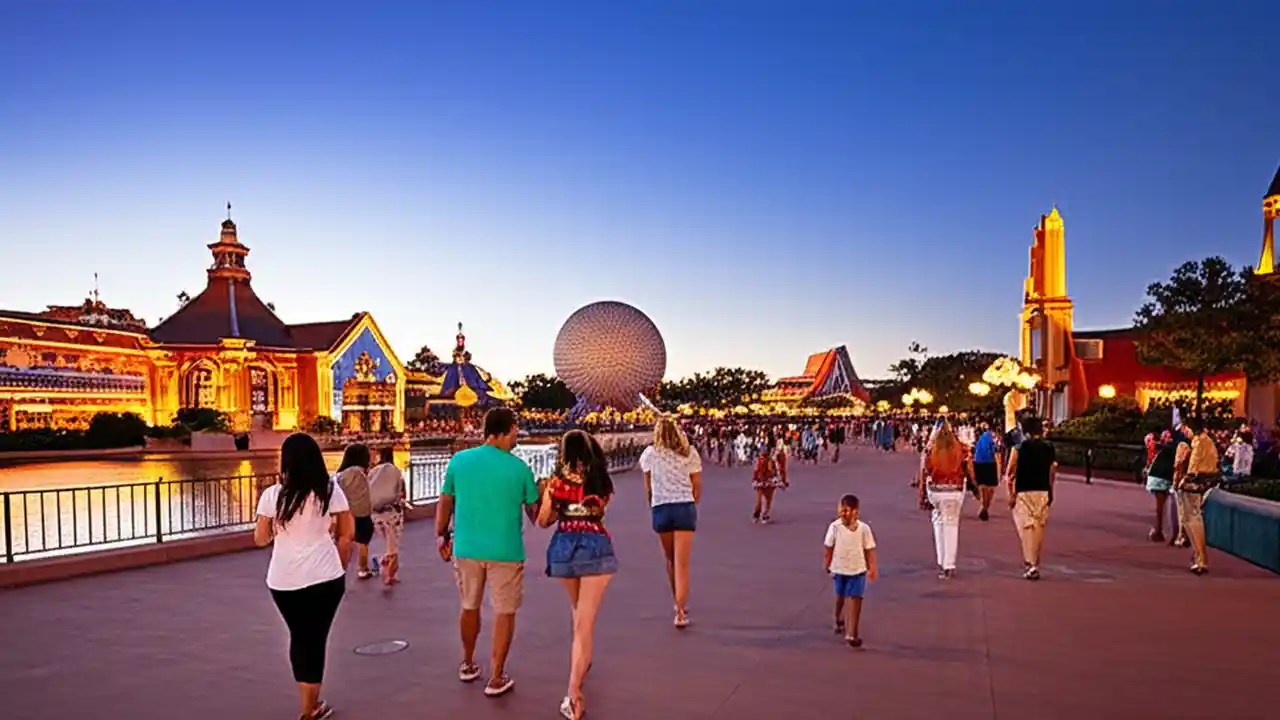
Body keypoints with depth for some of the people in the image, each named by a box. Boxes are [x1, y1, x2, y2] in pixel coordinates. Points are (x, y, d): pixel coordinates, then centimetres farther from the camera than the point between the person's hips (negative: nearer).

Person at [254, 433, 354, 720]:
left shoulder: (272, 495, -4)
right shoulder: (330, 491, -3)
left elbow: (260, 539, 3)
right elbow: (346, 534, 1)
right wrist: (341, 569, 13)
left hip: (284, 579, 1)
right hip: (325, 577, -1)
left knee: (299, 637, 19)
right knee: (315, 638, 11)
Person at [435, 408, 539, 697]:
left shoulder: (458, 461, -3)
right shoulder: (519, 468, -10)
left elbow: (445, 503, 5)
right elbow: (534, 512, 0)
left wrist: (441, 535, 15)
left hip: (466, 548, 4)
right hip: (505, 551, -3)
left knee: (469, 607, 22)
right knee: (504, 612, 9)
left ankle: (467, 665, 37)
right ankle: (496, 678, 14)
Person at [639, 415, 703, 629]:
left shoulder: (650, 453, 1)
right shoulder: (689, 453, 1)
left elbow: (648, 487, 4)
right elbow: (697, 485, 3)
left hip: (661, 509, 1)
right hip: (685, 507, -1)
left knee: (671, 560, 19)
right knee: (682, 563, 0)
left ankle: (679, 605, 33)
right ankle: (680, 611, -7)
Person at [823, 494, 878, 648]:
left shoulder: (863, 528, -12)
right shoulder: (835, 527, -12)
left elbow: (869, 550, -4)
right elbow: (828, 548, -2)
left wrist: (872, 568, -2)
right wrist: (827, 566, 4)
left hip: (857, 570, -1)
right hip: (839, 569, 1)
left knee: (854, 600, -4)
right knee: (841, 597, 19)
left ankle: (851, 633, 1)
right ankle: (840, 621, 44)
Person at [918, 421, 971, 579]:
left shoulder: (930, 449, -3)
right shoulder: (960, 448, -4)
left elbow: (924, 472, -2)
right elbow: (969, 470, -2)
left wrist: (922, 495, 5)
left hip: (934, 490, 1)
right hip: (955, 491, -1)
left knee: (938, 520, 20)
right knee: (951, 526, 7)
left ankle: (942, 561, 18)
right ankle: (949, 566, 8)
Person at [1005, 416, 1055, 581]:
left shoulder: (1019, 447, -7)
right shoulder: (1049, 447, 3)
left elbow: (1011, 473, -9)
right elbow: (1053, 472, 5)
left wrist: (1011, 493, -3)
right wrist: (1050, 492, 15)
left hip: (1024, 492, -3)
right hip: (1043, 492, 3)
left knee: (1026, 527, -1)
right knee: (1039, 526, 12)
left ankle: (1030, 563, -9)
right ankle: (1036, 563, 20)